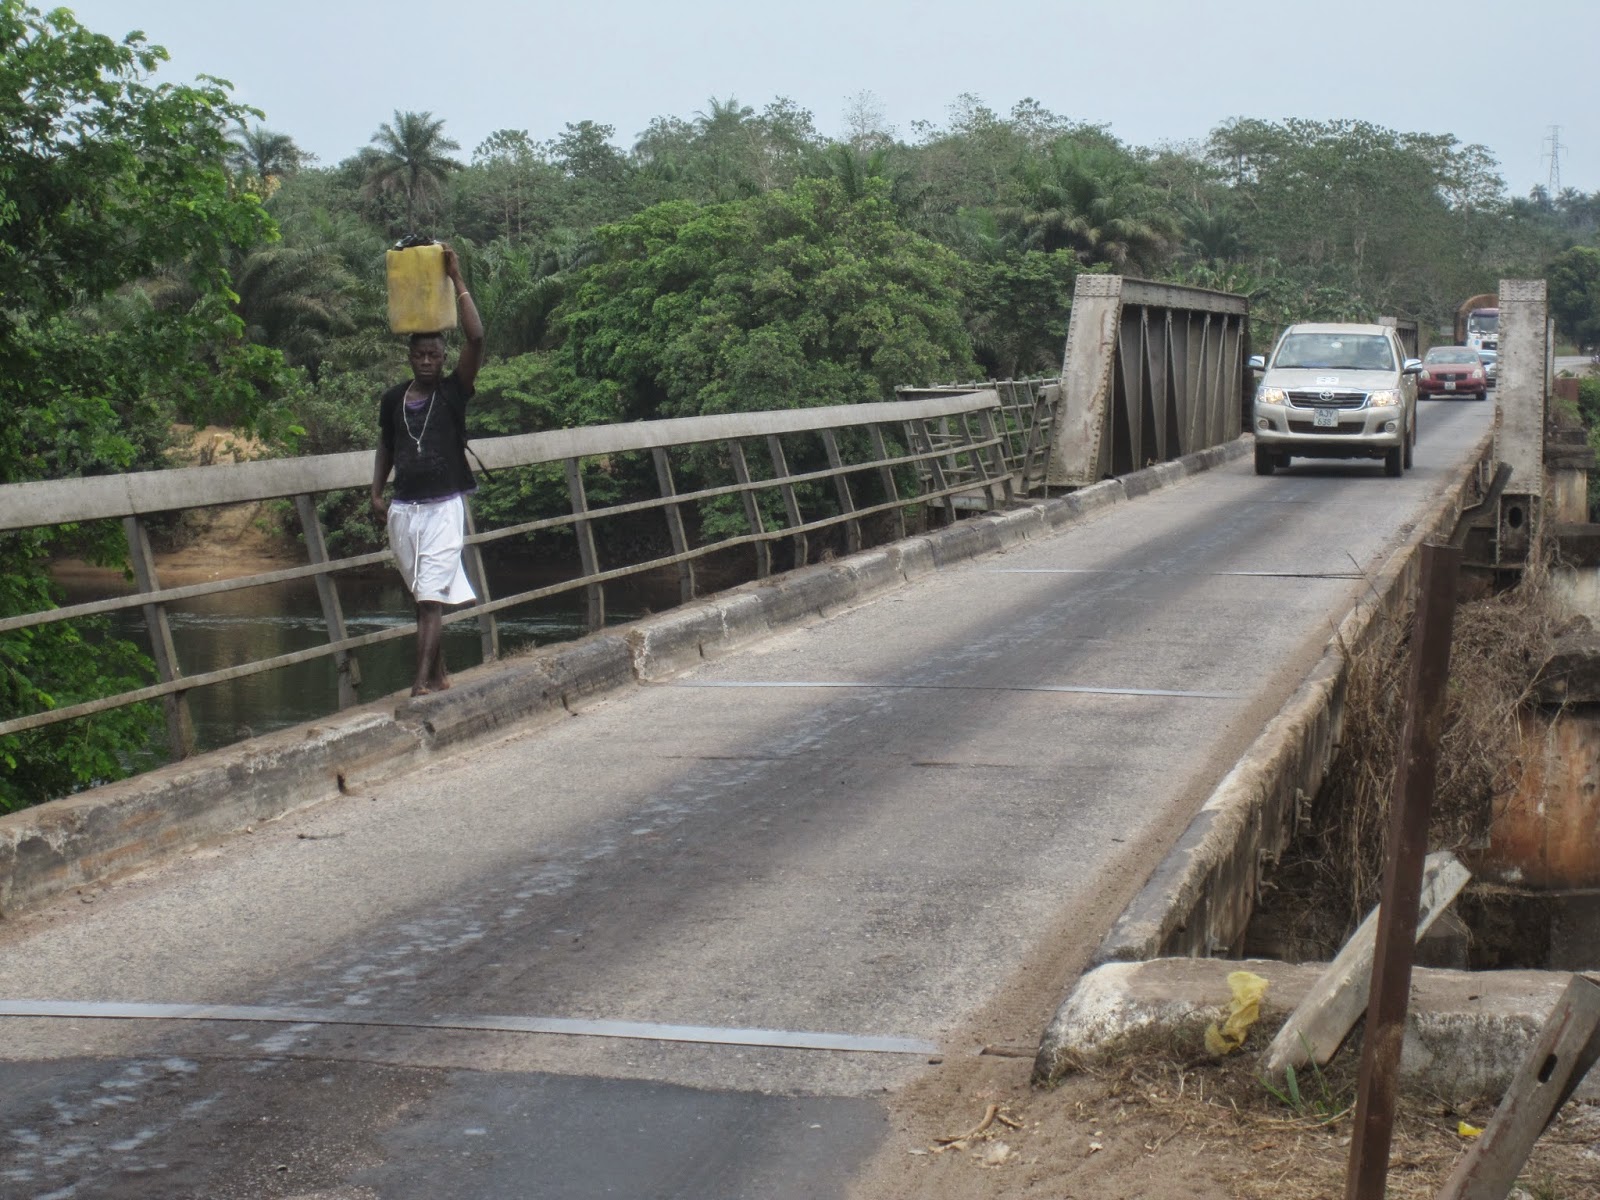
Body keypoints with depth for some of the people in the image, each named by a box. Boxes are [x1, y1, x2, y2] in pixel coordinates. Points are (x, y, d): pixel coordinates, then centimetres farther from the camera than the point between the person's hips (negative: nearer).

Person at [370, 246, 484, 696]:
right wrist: (377, 493, 10)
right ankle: (439, 674, 22)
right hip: (403, 509, 5)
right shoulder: (392, 400, 7)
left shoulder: (453, 392, -4)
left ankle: (424, 680, -17)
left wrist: (456, 279, -15)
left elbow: (476, 338, -16)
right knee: (424, 598, 12)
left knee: (432, 597, -12)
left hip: (443, 507, -4)